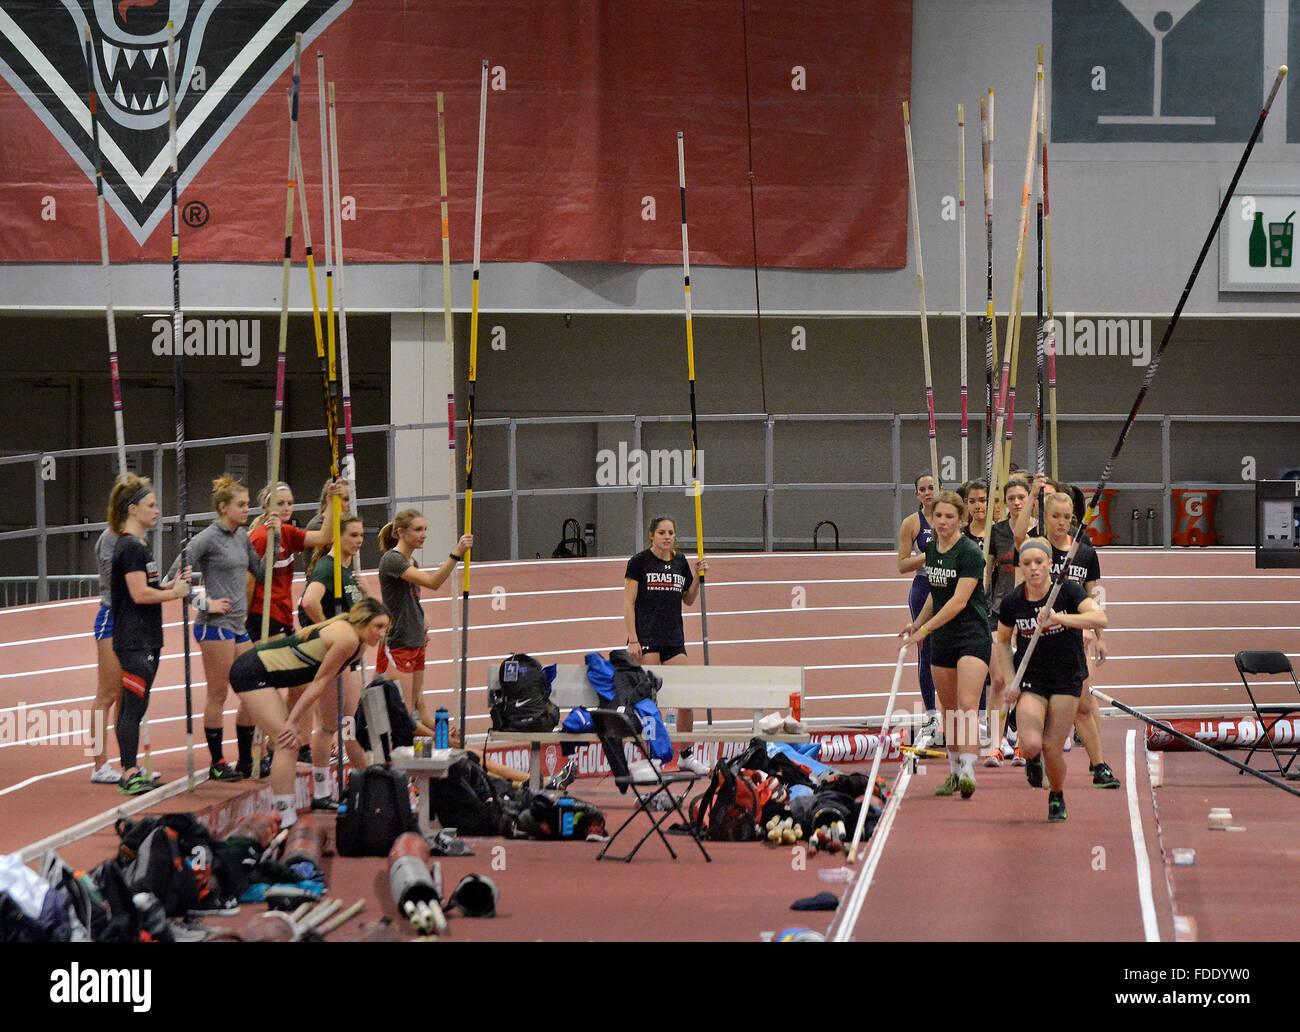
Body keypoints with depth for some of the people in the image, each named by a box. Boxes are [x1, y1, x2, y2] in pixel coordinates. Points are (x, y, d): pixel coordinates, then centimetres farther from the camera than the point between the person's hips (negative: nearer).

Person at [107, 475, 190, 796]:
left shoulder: (137, 546, 17)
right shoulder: (131, 547, -14)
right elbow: (140, 594, -20)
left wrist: (172, 583, 7)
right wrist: (174, 592, -9)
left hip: (145, 640, 10)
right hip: (134, 641, -10)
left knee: (131, 706, 11)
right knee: (134, 706, -9)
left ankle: (130, 771, 15)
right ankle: (130, 773, -9)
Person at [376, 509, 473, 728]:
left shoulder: (410, 562, 15)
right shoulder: (391, 560, -14)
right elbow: (432, 582, -27)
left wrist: (419, 624, 10)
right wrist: (456, 553, -34)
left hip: (415, 645, 9)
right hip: (397, 645, -9)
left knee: (415, 709, 10)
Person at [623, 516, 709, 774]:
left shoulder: (680, 562, 12)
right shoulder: (639, 562, -2)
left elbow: (689, 600, 21)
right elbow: (628, 603, -4)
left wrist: (698, 577, 5)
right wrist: (633, 639, -11)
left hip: (674, 639, 4)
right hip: (646, 638, -4)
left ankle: (686, 755, 14)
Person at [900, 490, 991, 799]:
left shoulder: (970, 552, -14)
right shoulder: (931, 549, 9)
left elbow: (959, 601, -21)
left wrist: (925, 629, -22)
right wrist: (916, 623, 21)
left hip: (973, 636, -7)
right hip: (942, 639, 7)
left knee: (967, 706, -19)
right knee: (949, 710, 10)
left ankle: (968, 771, -27)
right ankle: (955, 772, 20)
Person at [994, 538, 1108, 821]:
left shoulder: (1068, 591, -13)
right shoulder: (1013, 602, -6)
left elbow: (1100, 619, -28)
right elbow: (1003, 640, 11)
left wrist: (1059, 617, -38)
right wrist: (1010, 680, 1)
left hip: (1066, 680, -1)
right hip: (1030, 678, 1)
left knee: (1053, 750, -5)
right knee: (1031, 744, -18)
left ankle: (1057, 796, 26)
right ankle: (1032, 758, 21)